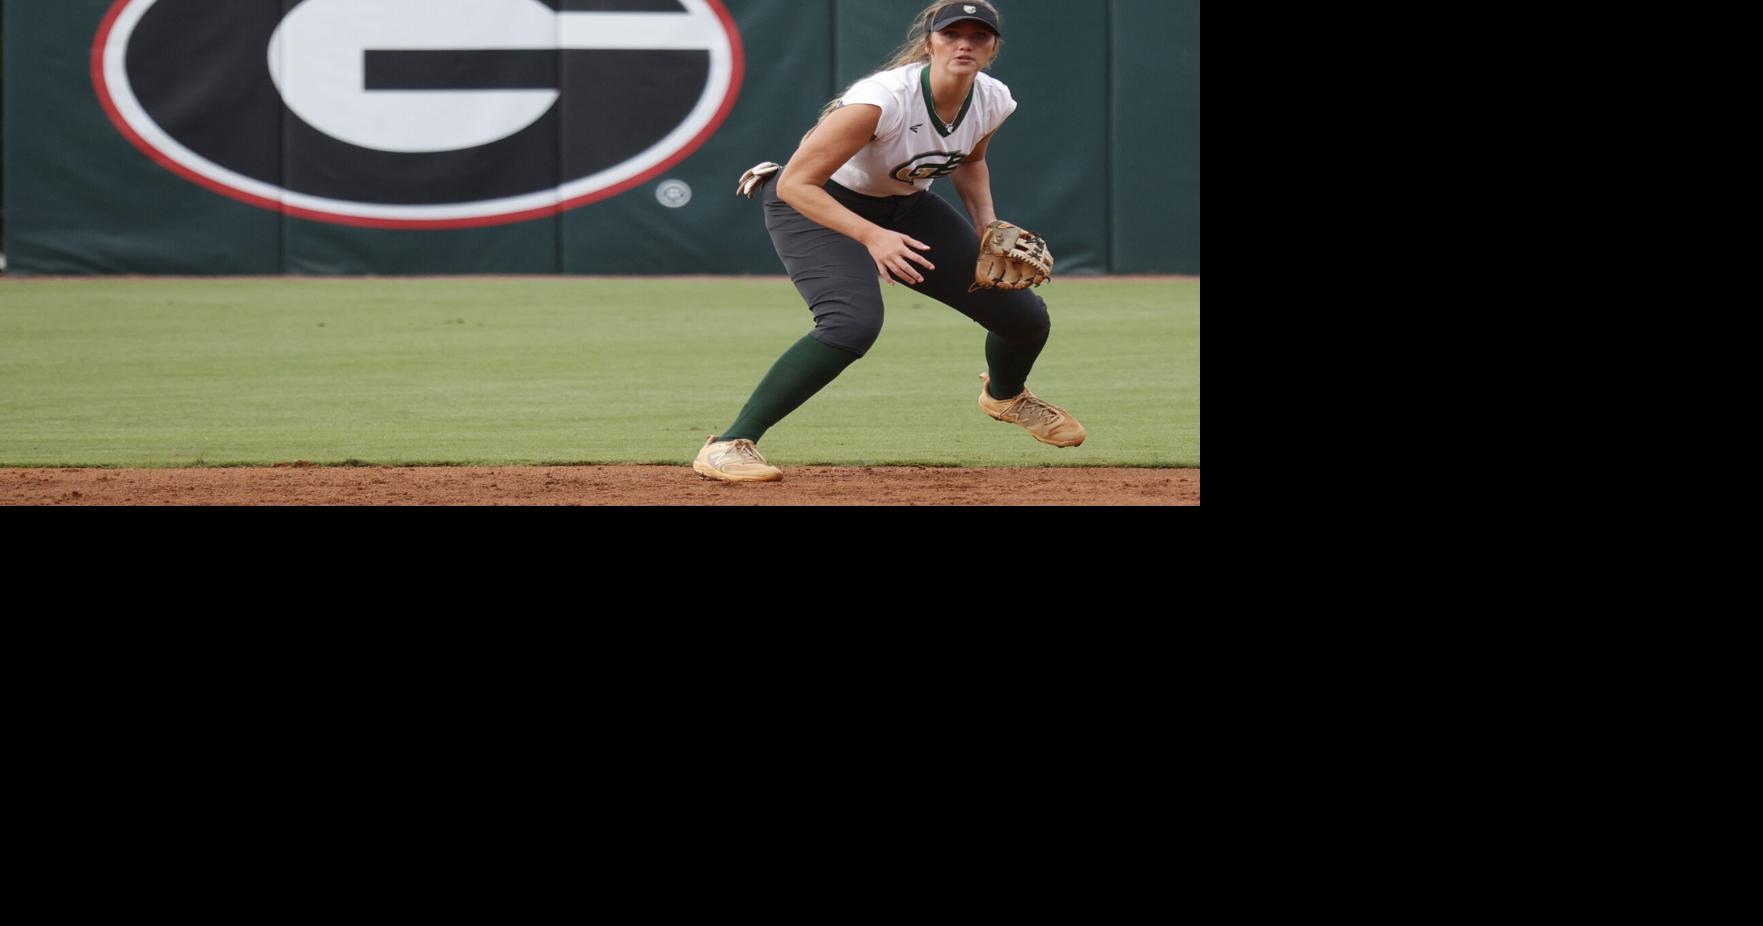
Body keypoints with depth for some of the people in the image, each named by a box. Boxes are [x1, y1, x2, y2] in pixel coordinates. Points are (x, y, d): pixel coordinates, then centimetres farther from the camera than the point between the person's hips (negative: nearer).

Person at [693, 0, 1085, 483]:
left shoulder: (993, 101, -13)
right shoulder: (884, 99, -34)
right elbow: (795, 184, -33)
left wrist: (987, 227, -4)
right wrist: (871, 236, -43)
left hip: (904, 206, 7)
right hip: (816, 208, -7)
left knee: (1026, 315, 2)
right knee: (855, 321, -35)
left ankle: (1005, 395, 41)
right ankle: (729, 444, -28)